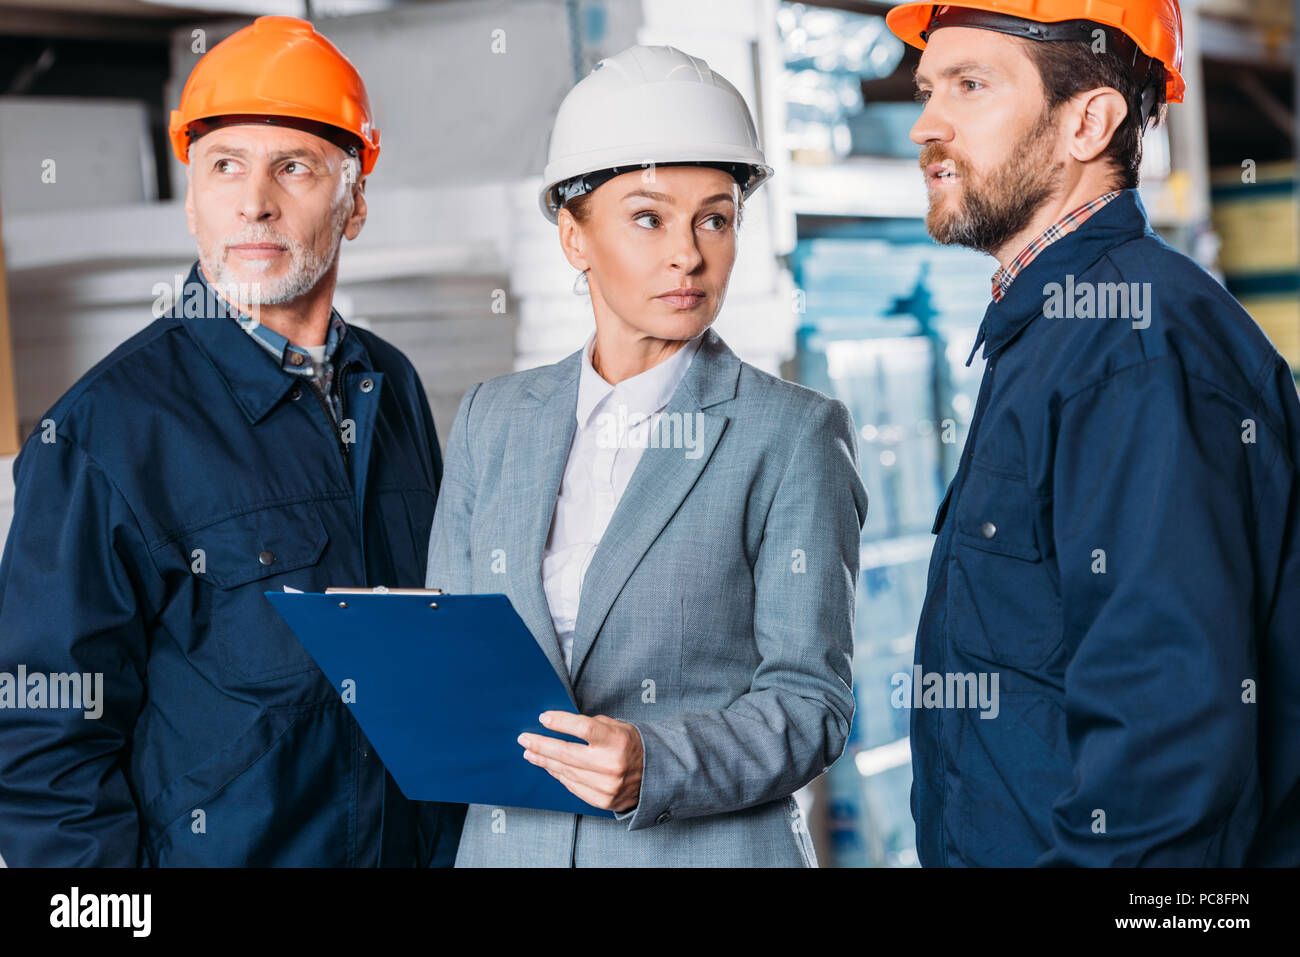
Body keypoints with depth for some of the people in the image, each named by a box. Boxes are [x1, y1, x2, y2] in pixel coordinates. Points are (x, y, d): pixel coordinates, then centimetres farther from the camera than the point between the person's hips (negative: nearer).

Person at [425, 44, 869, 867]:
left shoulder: (795, 435, -5)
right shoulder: (493, 421, 8)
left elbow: (809, 699, -8)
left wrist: (654, 765, -24)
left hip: (711, 847, -3)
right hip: (508, 841, 4)